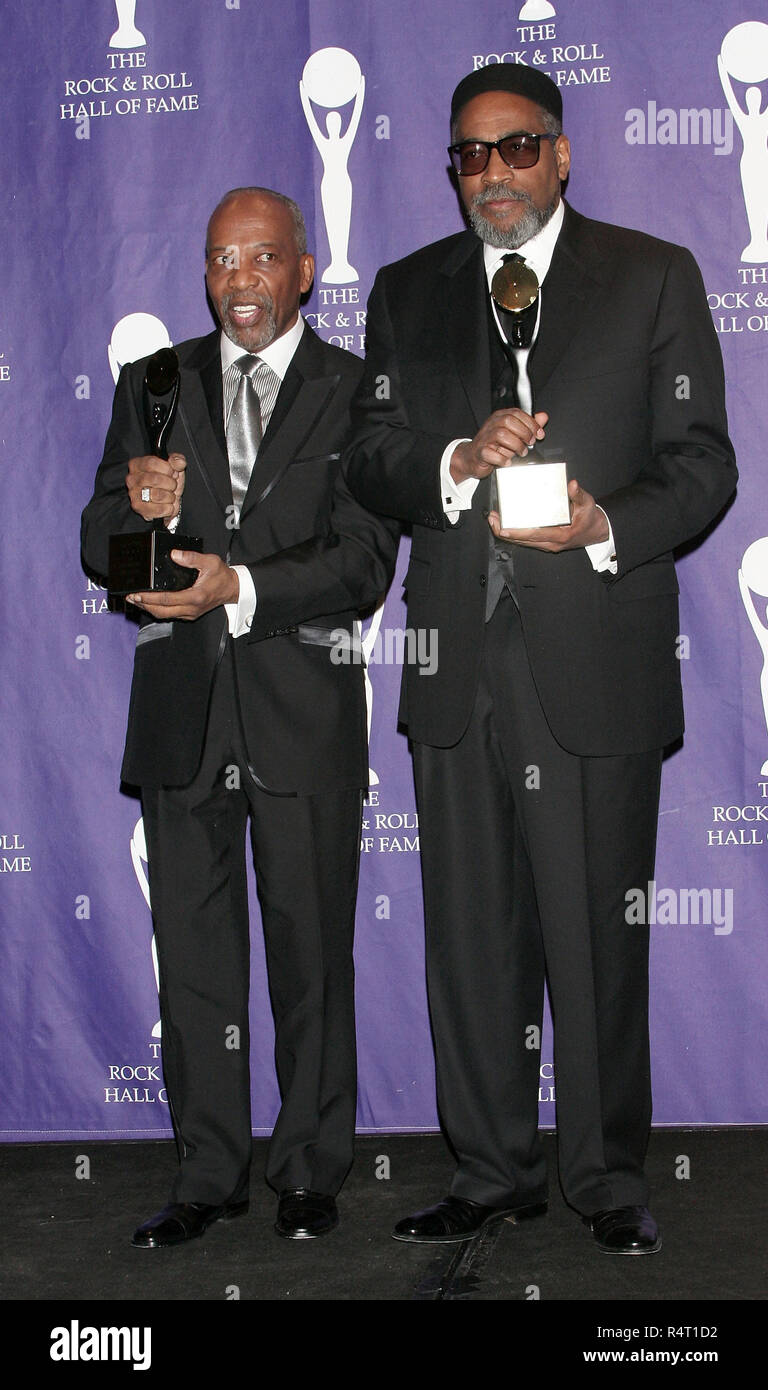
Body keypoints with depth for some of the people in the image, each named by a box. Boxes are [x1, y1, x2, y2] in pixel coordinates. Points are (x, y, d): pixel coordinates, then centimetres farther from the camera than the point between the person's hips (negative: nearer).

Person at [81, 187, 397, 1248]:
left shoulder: (357, 392, 1)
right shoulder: (154, 384, 11)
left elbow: (365, 561, -8)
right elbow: (100, 547, 6)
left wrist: (239, 587, -22)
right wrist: (141, 510, -17)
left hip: (304, 711, -2)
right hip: (181, 711, 3)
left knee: (311, 952, 6)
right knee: (193, 955, 9)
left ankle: (310, 1172, 20)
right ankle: (209, 1176, 21)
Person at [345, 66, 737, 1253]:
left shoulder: (654, 277, 7)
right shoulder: (407, 293, 16)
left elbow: (702, 462, 2)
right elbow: (369, 461, 9)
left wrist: (609, 527, -17)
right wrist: (457, 463, -11)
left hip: (596, 655, -3)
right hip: (456, 660, 3)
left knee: (599, 932, 1)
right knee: (470, 932, 8)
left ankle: (607, 1178, 16)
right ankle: (493, 1172, 21)